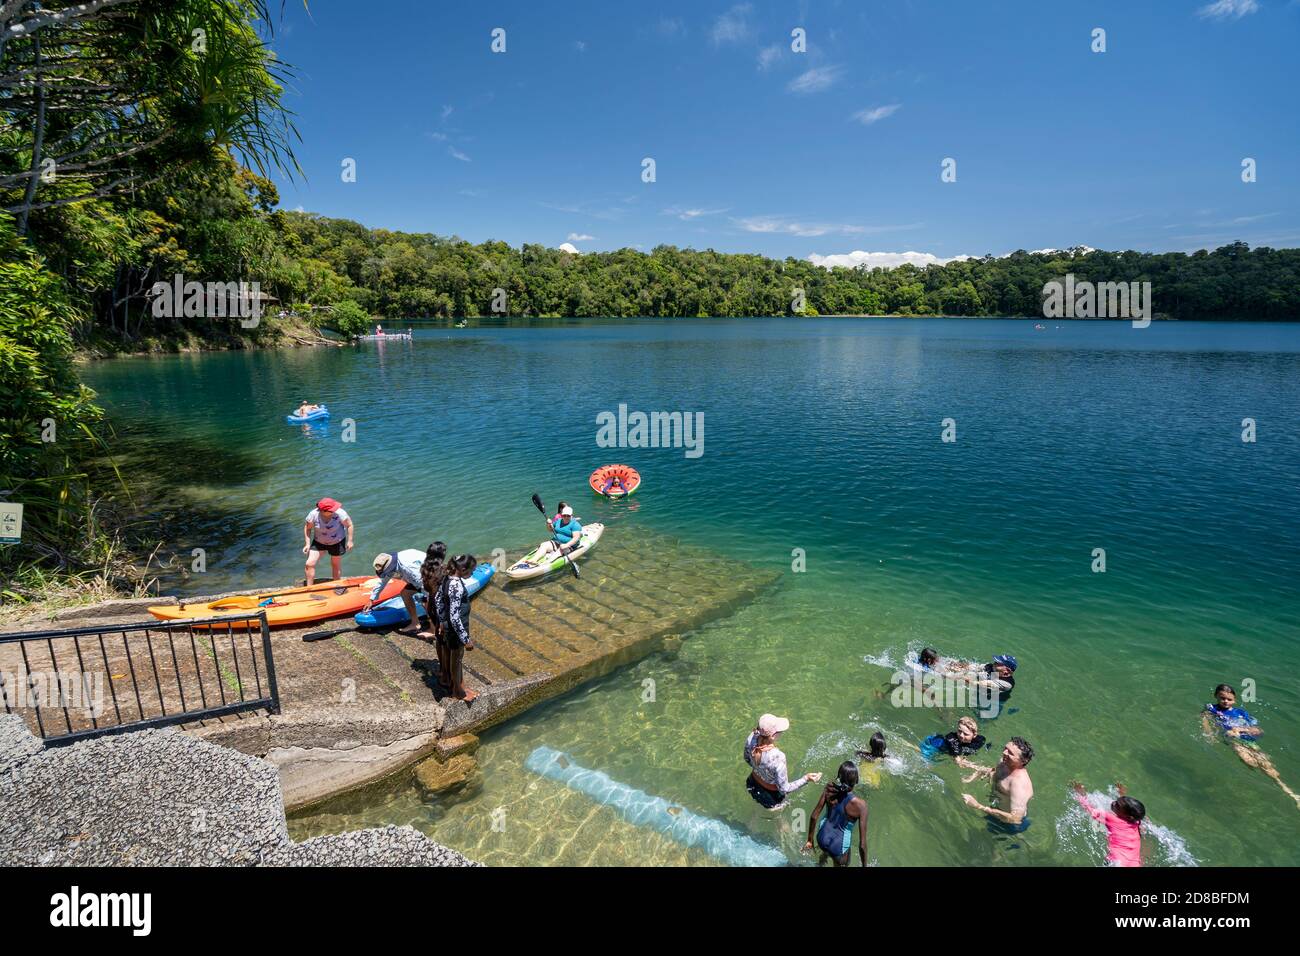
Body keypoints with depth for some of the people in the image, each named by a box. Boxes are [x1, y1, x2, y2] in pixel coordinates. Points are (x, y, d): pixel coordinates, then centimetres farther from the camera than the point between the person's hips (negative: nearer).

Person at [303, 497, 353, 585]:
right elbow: (307, 528, -7)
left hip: (337, 542, -1)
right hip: (319, 542, 1)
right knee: (310, 564, -6)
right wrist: (307, 544, -10)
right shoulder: (313, 514, -23)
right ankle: (309, 588, 10)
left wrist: (350, 541, -12)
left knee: (336, 565, 13)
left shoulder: (339, 513, -28)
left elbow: (349, 525, -14)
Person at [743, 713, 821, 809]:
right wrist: (806, 779, -25)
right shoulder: (777, 758, -44)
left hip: (754, 784, 4)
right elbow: (784, 789, -30)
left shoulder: (752, 738, -27)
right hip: (771, 793, -4)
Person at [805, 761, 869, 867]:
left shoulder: (830, 788, -20)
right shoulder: (860, 804, -31)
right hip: (839, 846, -4)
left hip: (822, 837, 4)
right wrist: (864, 865, -9)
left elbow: (814, 816, -11)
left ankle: (820, 863, 68)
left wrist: (810, 840, 4)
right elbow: (862, 844, -25)